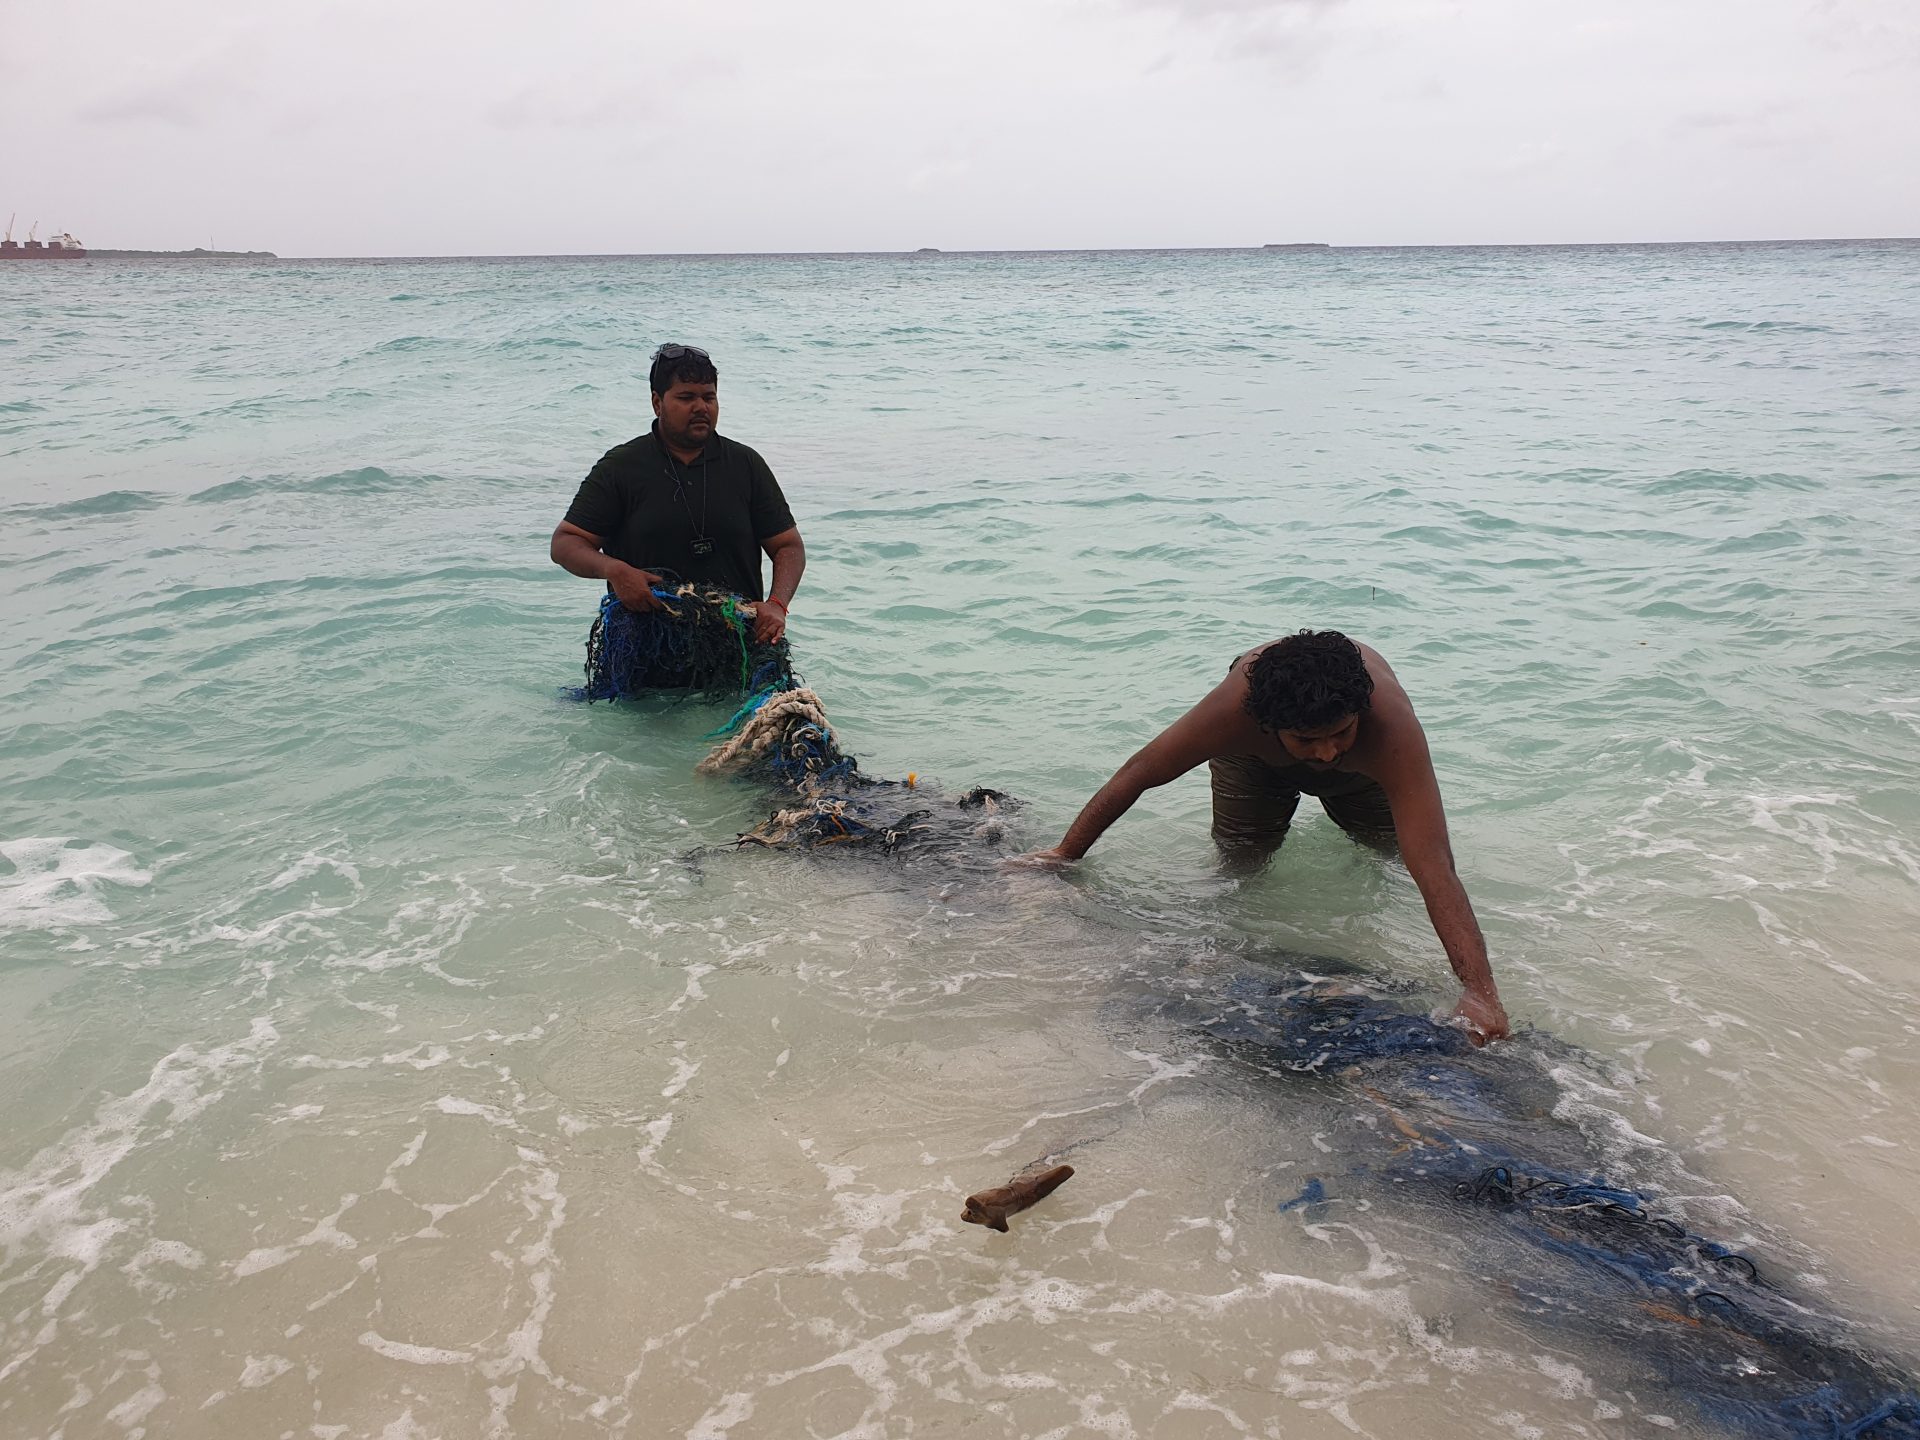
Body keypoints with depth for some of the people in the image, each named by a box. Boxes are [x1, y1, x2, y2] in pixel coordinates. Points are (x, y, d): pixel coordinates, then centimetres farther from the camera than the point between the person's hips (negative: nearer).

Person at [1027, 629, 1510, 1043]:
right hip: (1257, 760, 0)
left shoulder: (1392, 726, -49)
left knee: (1392, 853, 8)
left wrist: (1480, 991, -61)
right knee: (1240, 863, 0)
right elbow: (1136, 774, -30)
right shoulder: (1235, 708, -46)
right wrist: (1064, 854, -25)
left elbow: (1435, 868, -53)